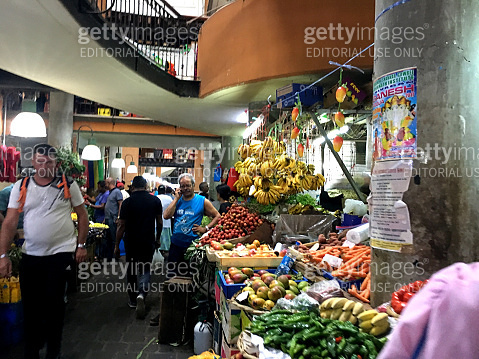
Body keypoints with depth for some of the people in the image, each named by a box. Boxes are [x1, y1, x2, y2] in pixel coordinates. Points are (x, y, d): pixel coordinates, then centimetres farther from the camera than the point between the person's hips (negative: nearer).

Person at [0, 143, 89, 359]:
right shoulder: (21, 187, 2)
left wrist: (81, 245, -1)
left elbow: (82, 215, 3)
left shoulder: (68, 185, -3)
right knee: (30, 305, 11)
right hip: (30, 254, 3)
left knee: (53, 302, 1)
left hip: (61, 252, -2)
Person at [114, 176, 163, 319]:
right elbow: (160, 223, 3)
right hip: (148, 242, 1)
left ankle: (133, 300, 27)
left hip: (131, 242, 0)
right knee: (145, 270, 8)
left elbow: (122, 226, -7)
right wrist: (158, 238, 18)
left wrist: (117, 245, 1)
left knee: (131, 270, 16)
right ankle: (141, 294, -17)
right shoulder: (155, 200, -2)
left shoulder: (128, 202, -8)